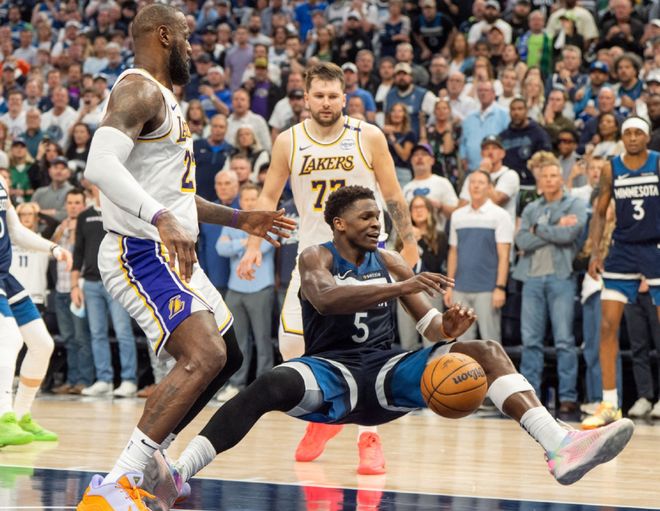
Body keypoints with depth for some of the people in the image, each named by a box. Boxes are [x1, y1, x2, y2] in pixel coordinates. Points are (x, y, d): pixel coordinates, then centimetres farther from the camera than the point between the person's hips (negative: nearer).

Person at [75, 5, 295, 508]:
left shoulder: (163, 99, 21)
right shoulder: (139, 89, -12)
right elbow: (101, 165, -30)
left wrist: (238, 218, 31)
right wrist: (161, 218, -42)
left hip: (173, 255, 11)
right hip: (141, 253, -11)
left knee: (226, 357, 21)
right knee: (204, 357, -26)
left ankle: (145, 462, 22)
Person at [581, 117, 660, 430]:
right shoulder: (611, 169, 3)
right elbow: (600, 213, 9)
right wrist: (594, 252, -1)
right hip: (623, 249, 3)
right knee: (608, 325, -4)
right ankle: (609, 404, 2)